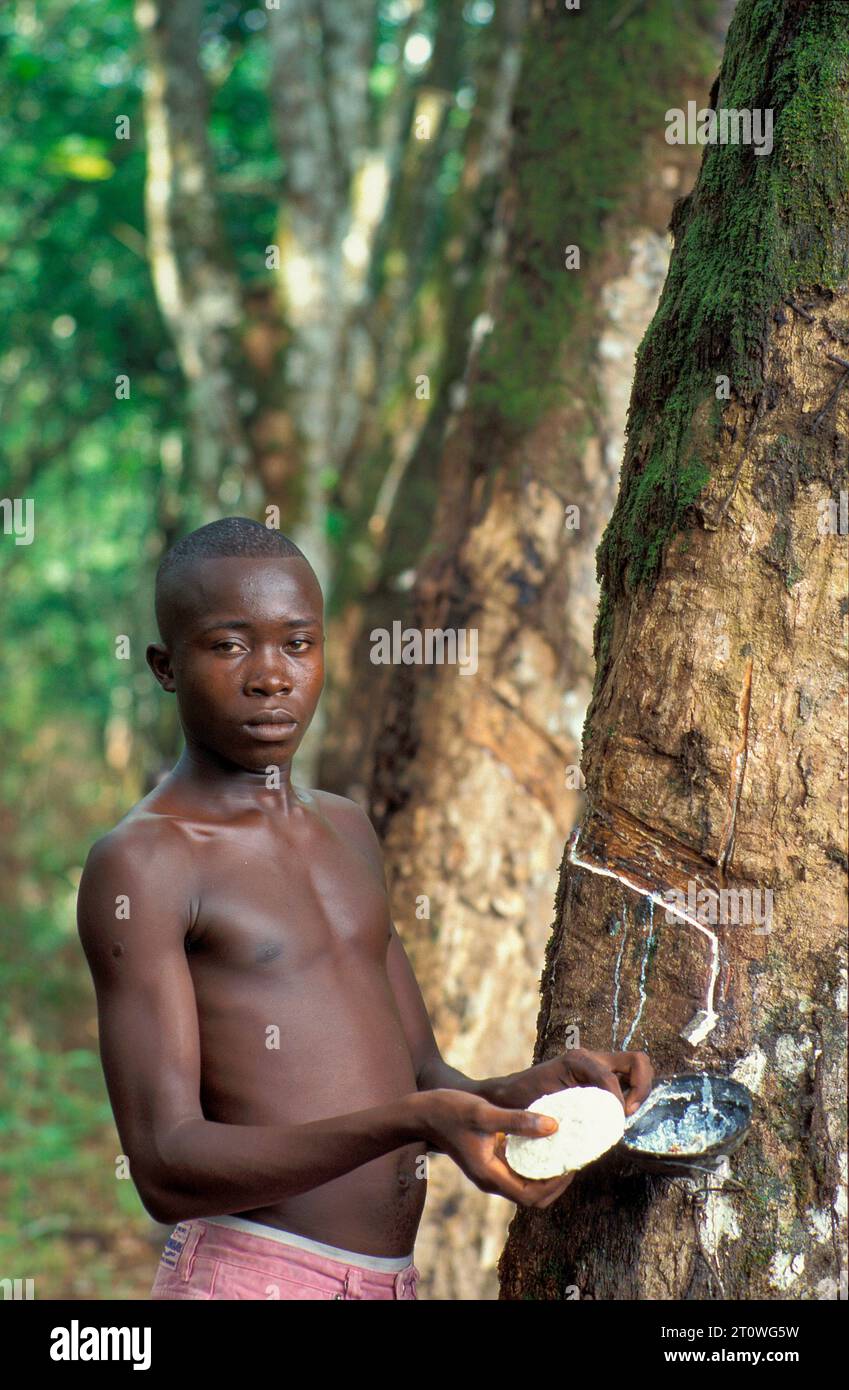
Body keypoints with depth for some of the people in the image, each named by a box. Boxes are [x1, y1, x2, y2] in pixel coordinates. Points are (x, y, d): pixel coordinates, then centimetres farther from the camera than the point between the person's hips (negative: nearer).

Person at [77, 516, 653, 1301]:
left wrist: (533, 1089, -6)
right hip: (246, 1276, -7)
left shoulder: (346, 832, 13)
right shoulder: (141, 862, -10)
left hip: (393, 1276, 7)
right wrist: (411, 1122, -28)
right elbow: (166, 1168, -18)